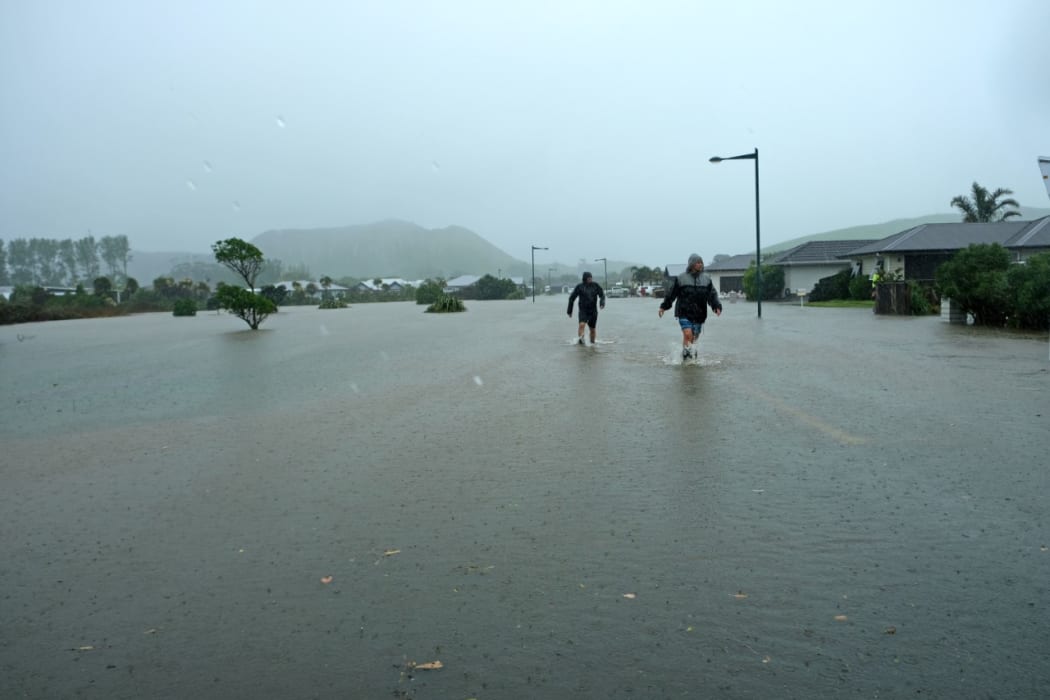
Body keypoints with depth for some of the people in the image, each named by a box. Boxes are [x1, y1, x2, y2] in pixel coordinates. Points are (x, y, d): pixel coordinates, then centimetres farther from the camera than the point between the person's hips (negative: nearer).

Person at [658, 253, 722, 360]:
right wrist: (663, 306, 10)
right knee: (688, 334, -18)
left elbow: (712, 295, 7)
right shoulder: (681, 278, 1)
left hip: (699, 314, 3)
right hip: (684, 312, -3)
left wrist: (717, 306, -8)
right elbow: (671, 294, 7)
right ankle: (685, 351, 1)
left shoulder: (706, 278, 9)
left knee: (694, 337, 6)